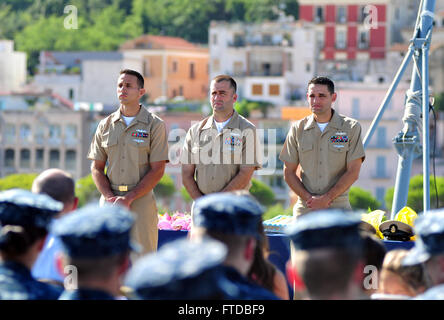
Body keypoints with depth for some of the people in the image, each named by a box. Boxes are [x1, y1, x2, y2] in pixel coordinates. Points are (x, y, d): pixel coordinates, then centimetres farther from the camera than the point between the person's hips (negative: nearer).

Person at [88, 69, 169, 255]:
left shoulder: (155, 125, 0)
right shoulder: (106, 125, 12)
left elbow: (157, 170, -5)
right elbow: (96, 168, 11)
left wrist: (129, 198, -14)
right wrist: (110, 197, -7)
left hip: (141, 199, -3)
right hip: (109, 199, 3)